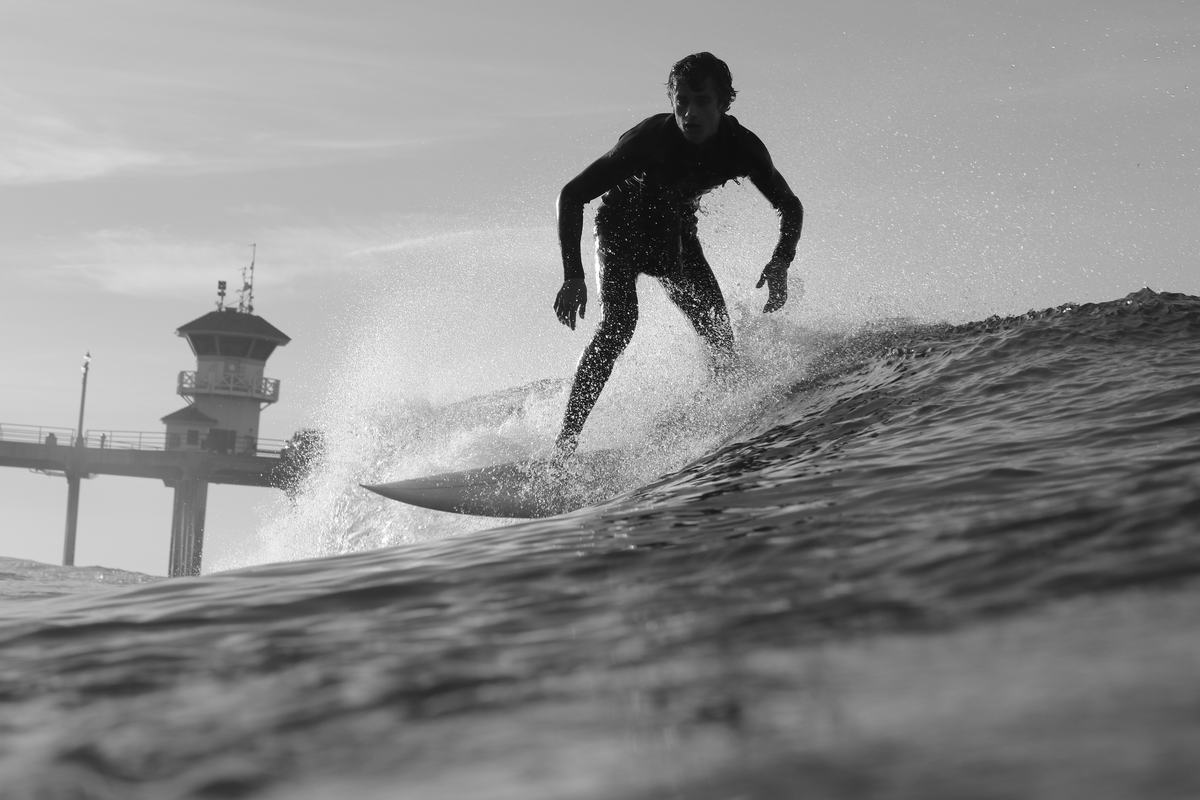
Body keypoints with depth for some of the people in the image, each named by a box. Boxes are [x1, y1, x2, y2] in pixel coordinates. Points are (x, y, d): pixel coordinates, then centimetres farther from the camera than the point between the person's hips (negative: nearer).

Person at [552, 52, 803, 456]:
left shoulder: (741, 147, -21)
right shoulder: (650, 139, -32)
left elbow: (790, 207, -5)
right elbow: (571, 195, -28)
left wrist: (780, 264, -24)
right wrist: (573, 276, -36)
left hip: (676, 237, 4)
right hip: (622, 231, -4)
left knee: (718, 332, -11)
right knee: (617, 324, -25)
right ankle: (566, 438, -28)